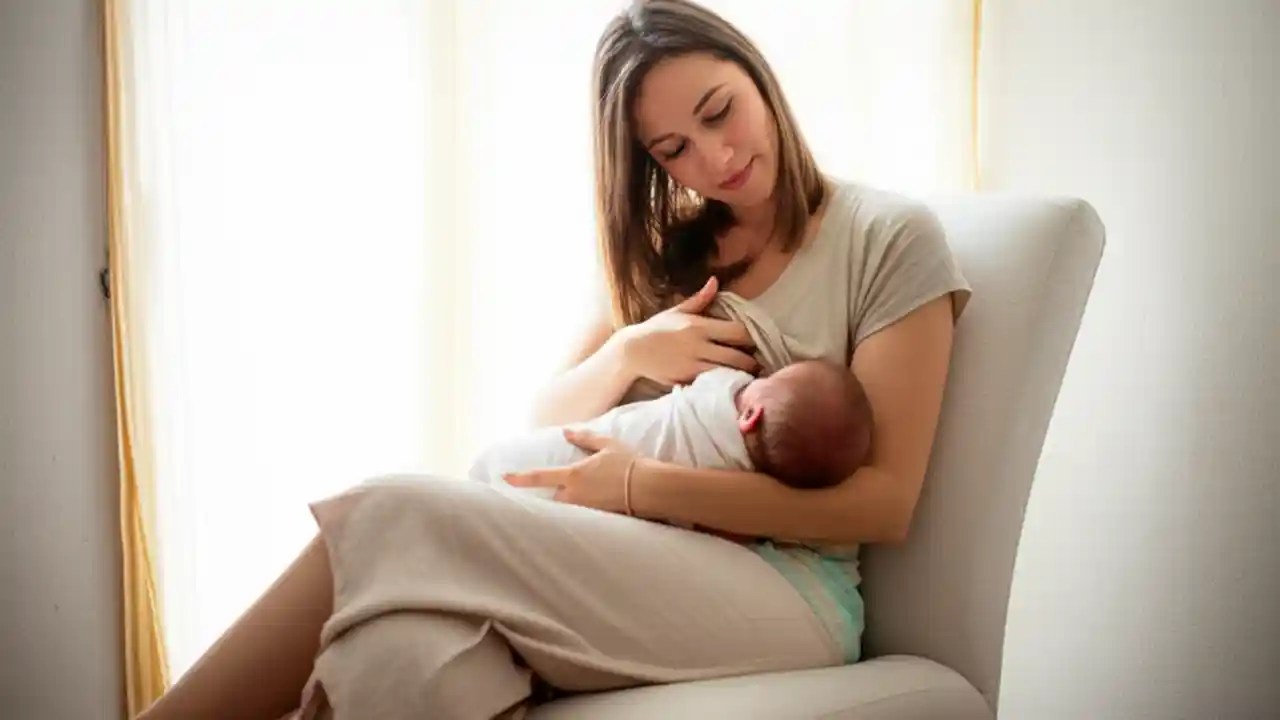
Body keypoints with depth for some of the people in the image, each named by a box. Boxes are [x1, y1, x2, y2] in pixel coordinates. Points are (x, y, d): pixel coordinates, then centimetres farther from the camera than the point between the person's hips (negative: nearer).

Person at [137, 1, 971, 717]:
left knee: (394, 527, -27)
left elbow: (884, 503, -6)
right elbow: (549, 423, 17)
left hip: (789, 594, -5)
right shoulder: (669, 253, 19)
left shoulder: (891, 236, 1)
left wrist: (645, 489, -15)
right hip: (648, 570, 5)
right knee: (406, 645, -32)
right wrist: (628, 352, -5)